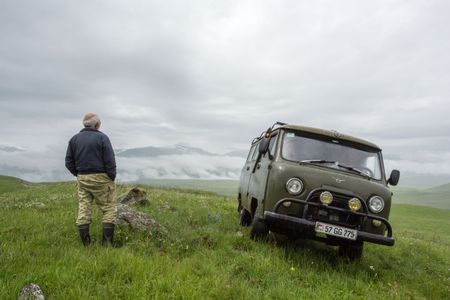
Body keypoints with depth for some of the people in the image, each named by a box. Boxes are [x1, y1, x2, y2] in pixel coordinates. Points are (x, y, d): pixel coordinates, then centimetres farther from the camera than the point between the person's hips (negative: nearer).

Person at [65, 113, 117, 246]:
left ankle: (85, 243, 11)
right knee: (109, 208, 3)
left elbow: (69, 162, 8)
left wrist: (78, 174, 17)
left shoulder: (74, 139, 9)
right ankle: (107, 242, 0)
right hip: (100, 178, -5)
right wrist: (112, 178, -1)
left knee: (84, 209, 8)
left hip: (82, 179, 5)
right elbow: (110, 161, -12)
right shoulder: (102, 137, -8)